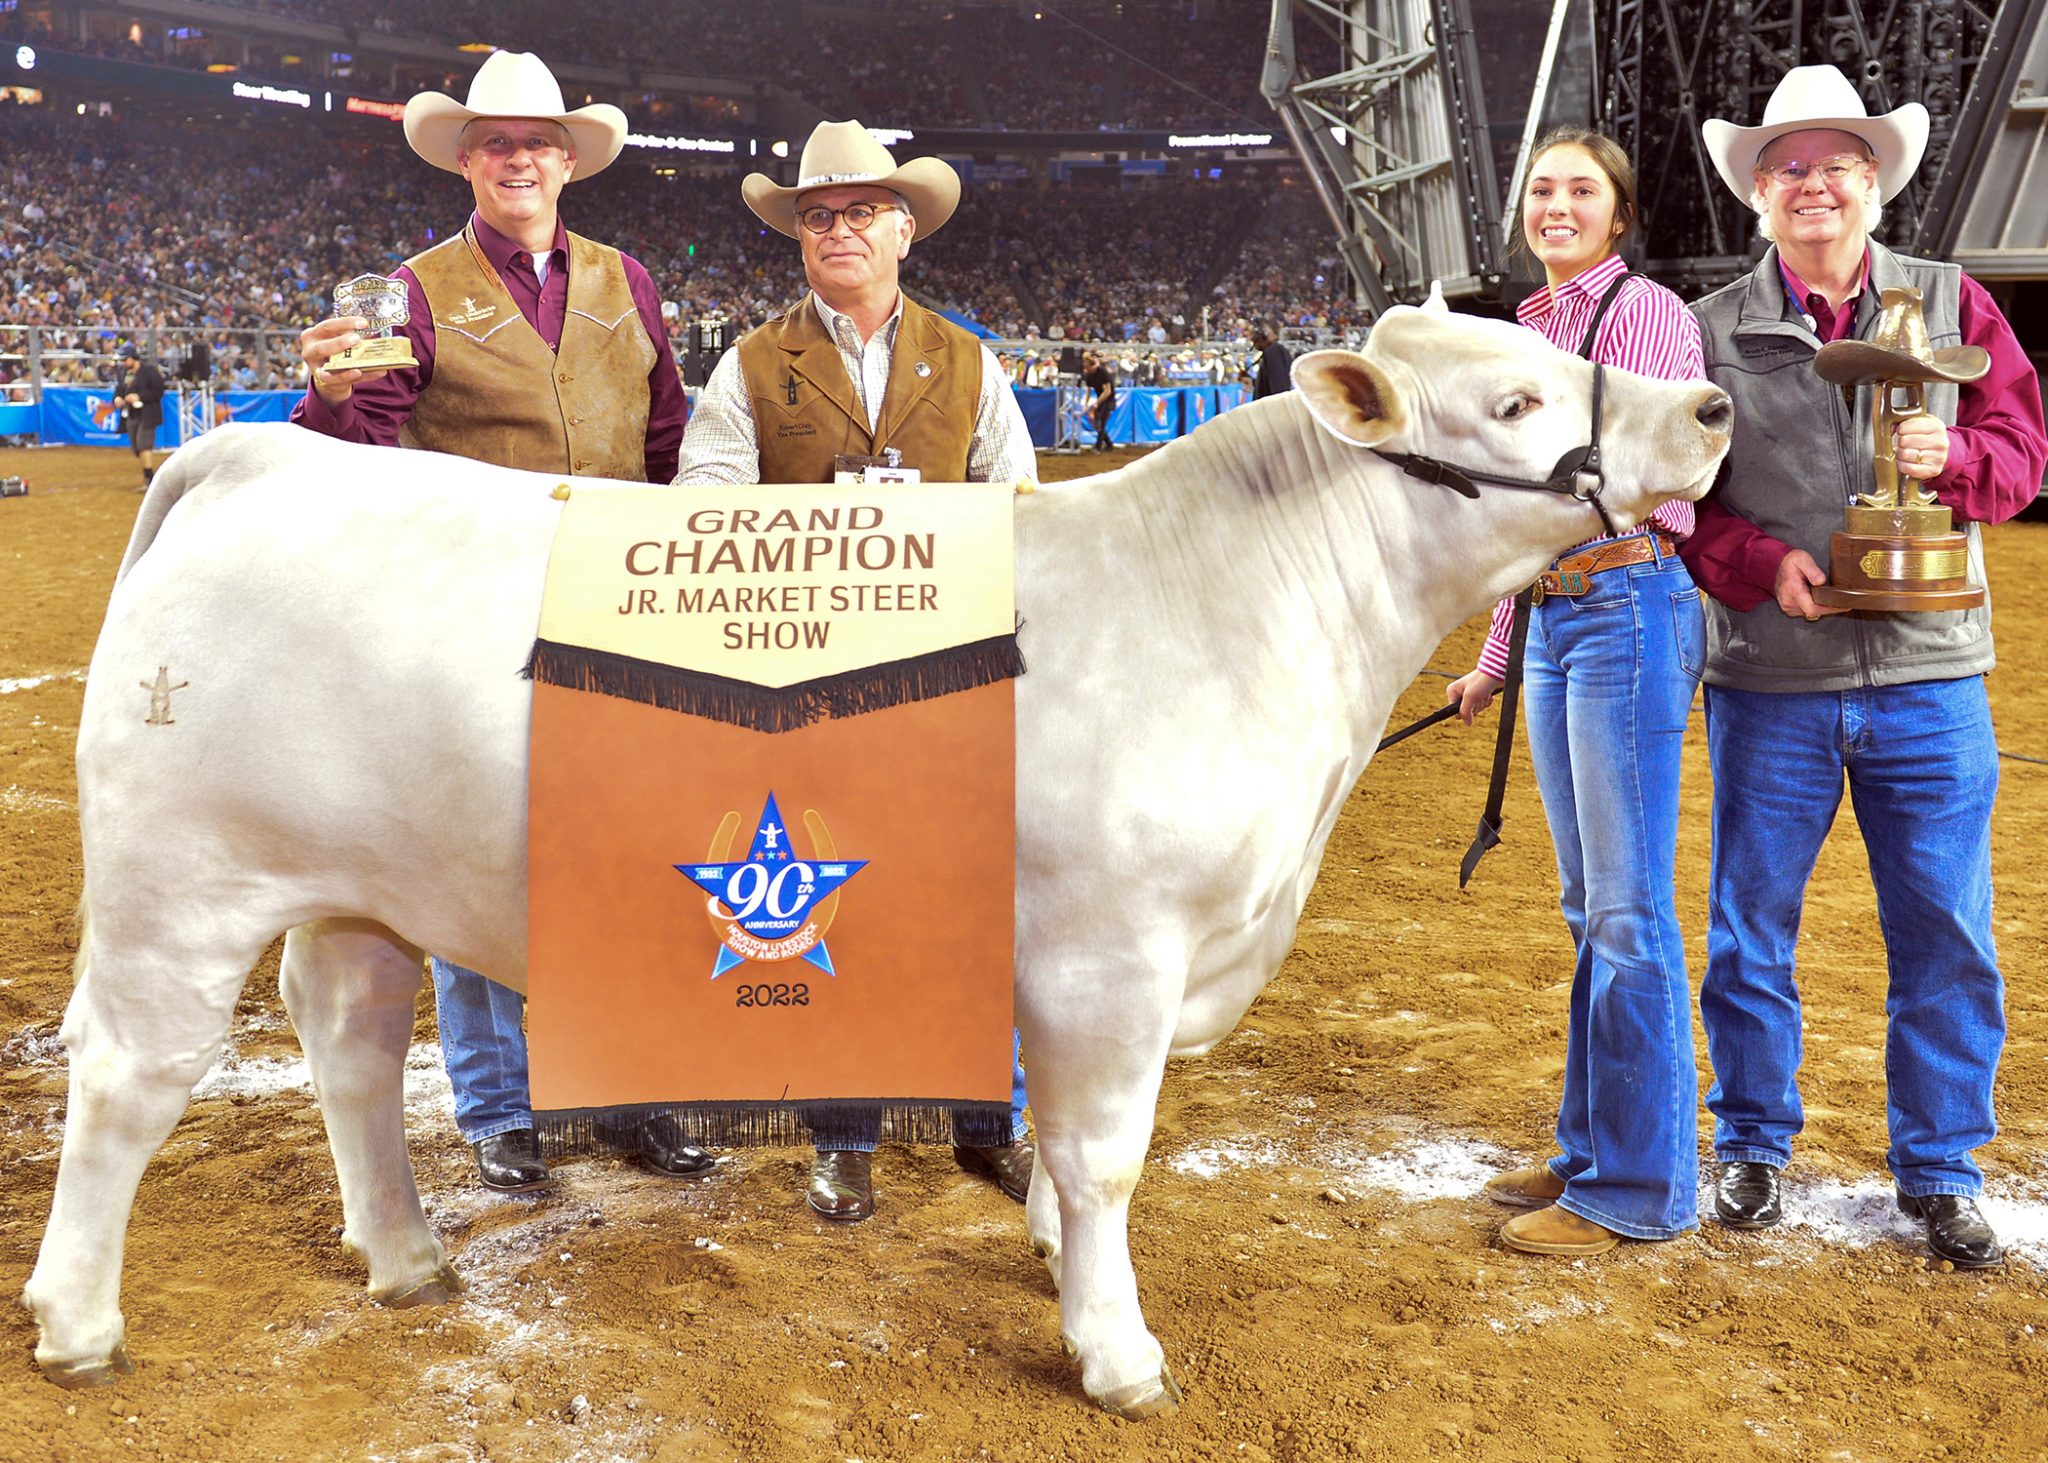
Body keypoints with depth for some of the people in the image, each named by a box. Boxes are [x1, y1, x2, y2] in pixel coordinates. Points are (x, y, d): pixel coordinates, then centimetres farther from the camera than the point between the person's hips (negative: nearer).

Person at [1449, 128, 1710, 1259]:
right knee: (1588, 906, 14)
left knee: (1628, 910, -6)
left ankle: (1638, 1188, 3)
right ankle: (1589, 1152, 24)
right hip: (1552, 618, 8)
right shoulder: (1531, 329, 17)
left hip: (1627, 608, -8)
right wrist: (1496, 656, 21)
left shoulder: (1646, 313, -7)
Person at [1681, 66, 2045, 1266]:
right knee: (1752, 927, 9)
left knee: (1945, 936, 5)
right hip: (1771, 683, 0)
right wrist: (1766, 564, -15)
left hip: (1928, 680, 1)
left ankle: (1940, 1170, 22)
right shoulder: (1713, 332, 2)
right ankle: (1754, 1147, 27)